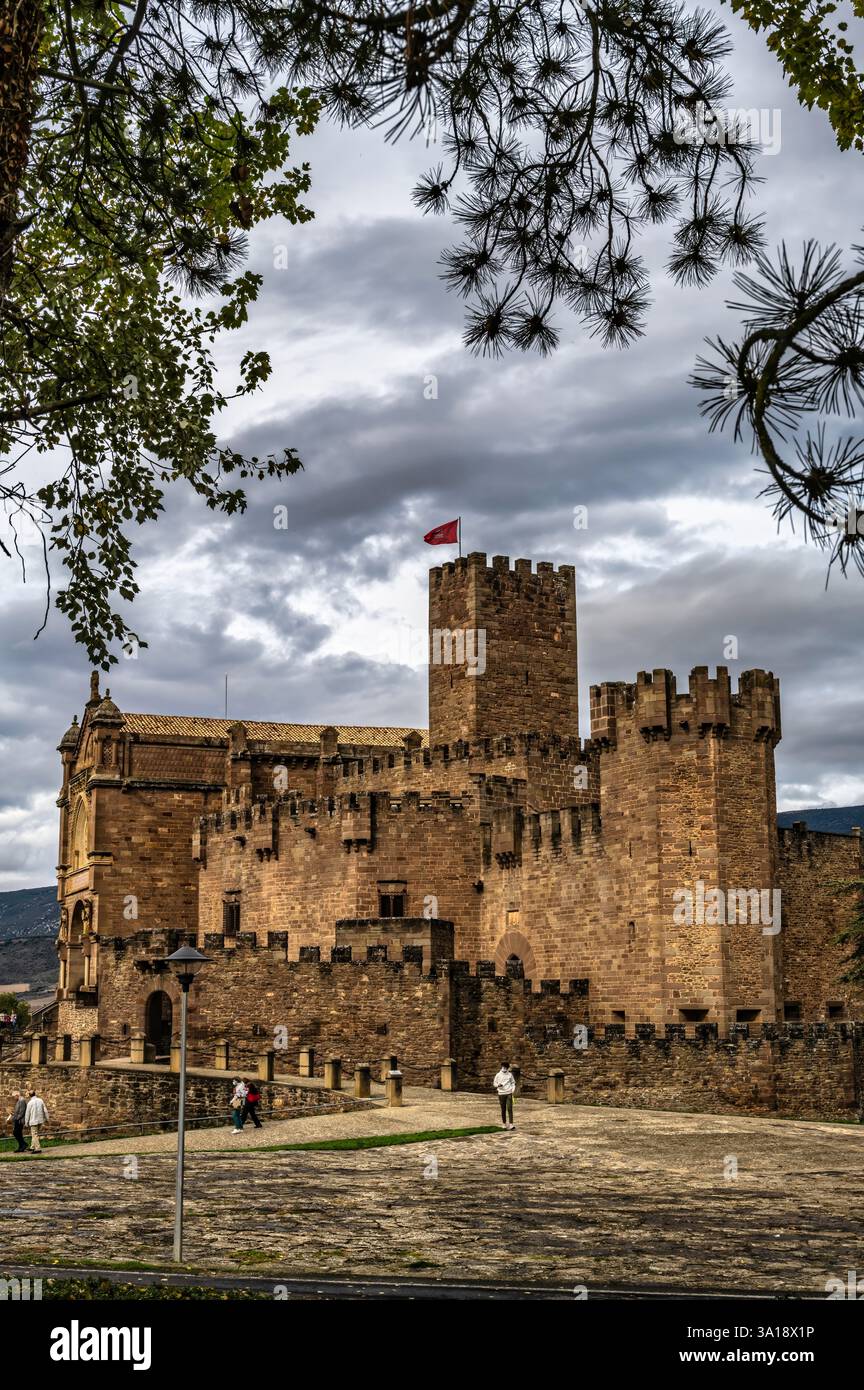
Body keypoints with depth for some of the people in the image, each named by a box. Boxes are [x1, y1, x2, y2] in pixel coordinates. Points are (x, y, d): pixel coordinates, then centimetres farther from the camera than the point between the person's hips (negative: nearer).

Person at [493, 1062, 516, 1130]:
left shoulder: (510, 1074, 7)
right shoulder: (498, 1075, 3)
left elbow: (513, 1083, 15)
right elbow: (494, 1083, 8)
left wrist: (513, 1089, -2)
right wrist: (498, 1085, -14)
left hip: (509, 1093, 0)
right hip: (501, 1093, 0)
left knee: (510, 1108, -9)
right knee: (503, 1109, 4)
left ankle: (511, 1124, -14)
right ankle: (504, 1124, 17)